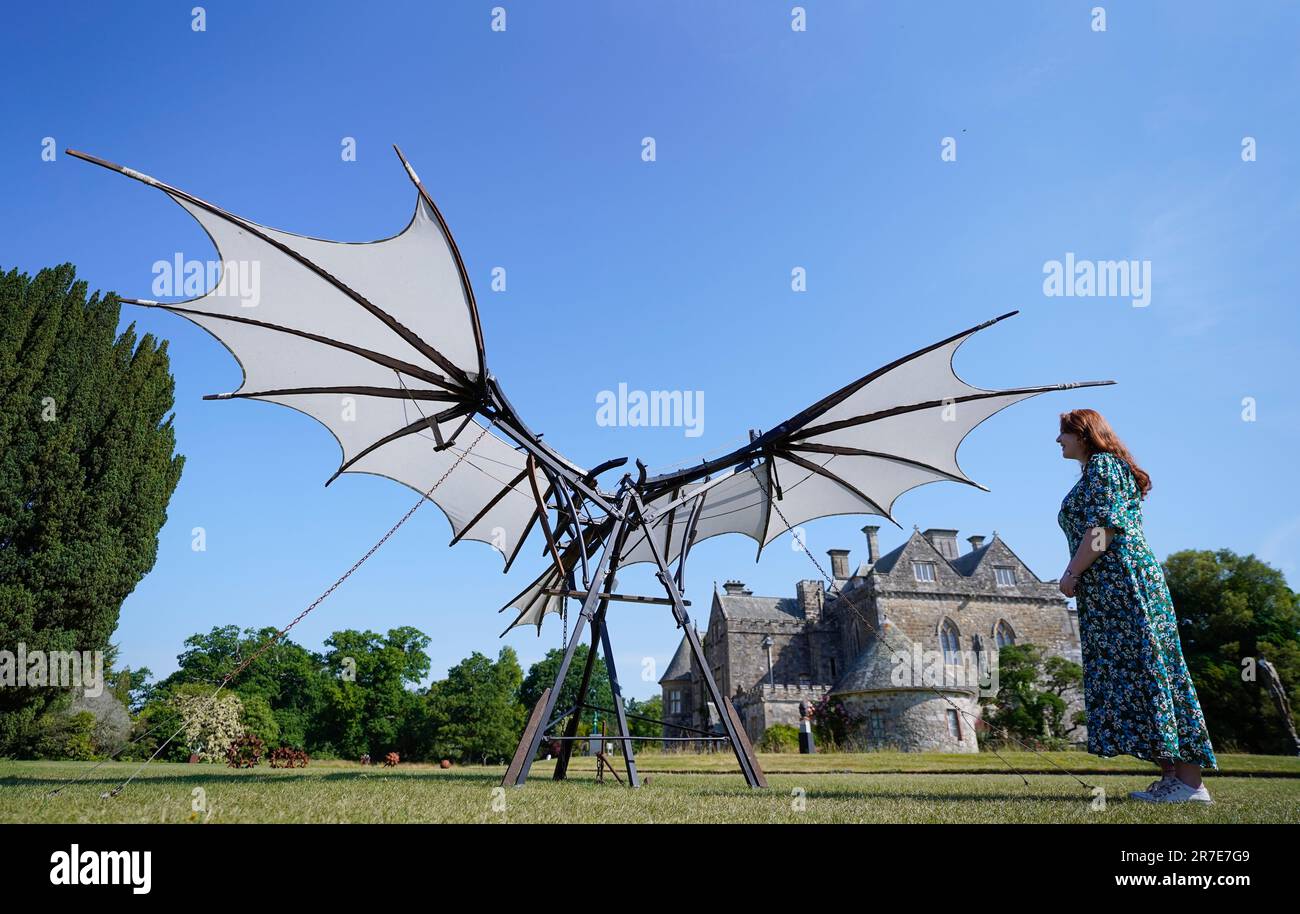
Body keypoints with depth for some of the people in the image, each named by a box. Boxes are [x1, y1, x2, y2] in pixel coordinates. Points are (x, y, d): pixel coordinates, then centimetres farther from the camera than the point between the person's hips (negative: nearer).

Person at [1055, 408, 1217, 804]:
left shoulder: (1101, 465, -2)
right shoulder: (1095, 471, 26)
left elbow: (1103, 526, -14)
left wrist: (1072, 574, -12)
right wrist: (1076, 574, 14)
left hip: (1121, 581, -10)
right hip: (1109, 591, 10)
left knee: (1141, 671, -13)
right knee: (1137, 674, 5)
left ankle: (1189, 782, -14)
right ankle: (1173, 776, 4)